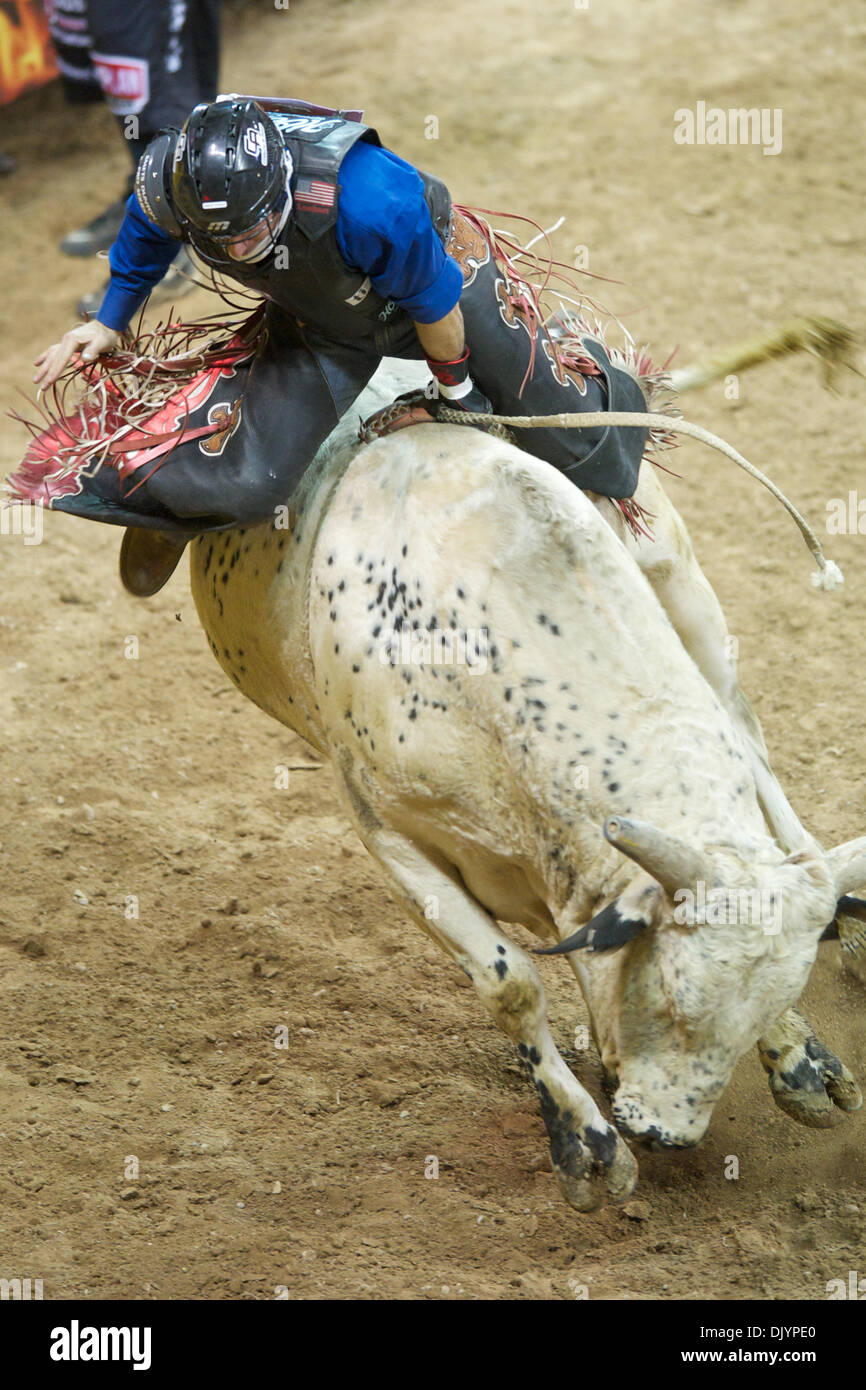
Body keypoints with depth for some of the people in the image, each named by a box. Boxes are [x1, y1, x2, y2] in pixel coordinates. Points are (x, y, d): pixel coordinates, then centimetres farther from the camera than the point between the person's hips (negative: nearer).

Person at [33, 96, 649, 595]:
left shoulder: (371, 198, -46)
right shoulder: (178, 184, -33)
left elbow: (434, 300, -25)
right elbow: (145, 233, -3)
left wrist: (456, 386, -8)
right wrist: (108, 324, 5)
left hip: (441, 271, -2)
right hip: (318, 327, 2)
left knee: (571, 440, 7)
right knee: (246, 485, -15)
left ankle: (587, 372, 46)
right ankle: (173, 506, 21)